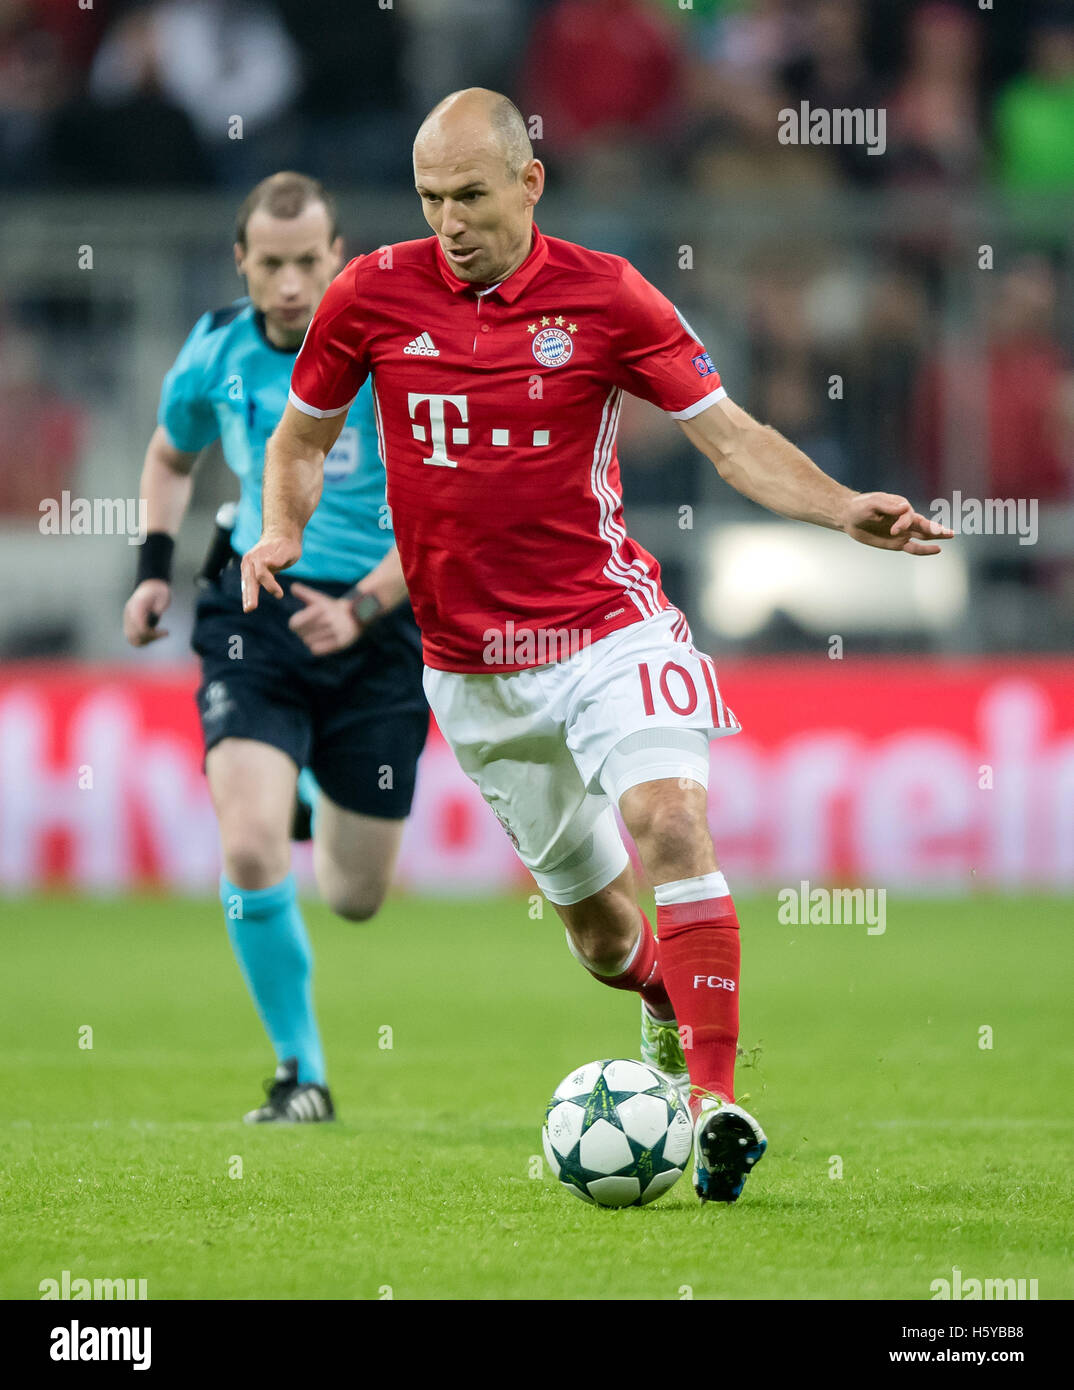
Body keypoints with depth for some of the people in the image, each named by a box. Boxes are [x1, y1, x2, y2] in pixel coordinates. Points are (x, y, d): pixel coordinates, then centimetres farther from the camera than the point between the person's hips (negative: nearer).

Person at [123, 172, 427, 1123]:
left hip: (376, 625, -1)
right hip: (255, 613, 1)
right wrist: (156, 566, 10)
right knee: (250, 850, -21)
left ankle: (334, 822, 47)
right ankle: (302, 1074, -5)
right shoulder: (216, 353, 2)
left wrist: (361, 609, -23)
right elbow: (171, 455, 24)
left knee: (352, 898, 8)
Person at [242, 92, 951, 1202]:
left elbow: (730, 436, -5)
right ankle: (664, 997, 44)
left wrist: (842, 510, -20)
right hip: (470, 664, 2)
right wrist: (281, 531, -8)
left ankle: (715, 1102, -27)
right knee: (589, 907, 10)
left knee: (672, 820, -26)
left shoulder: (603, 296, -7)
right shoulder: (371, 296, -3)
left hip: (609, 626, -2)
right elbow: (303, 438, 12)